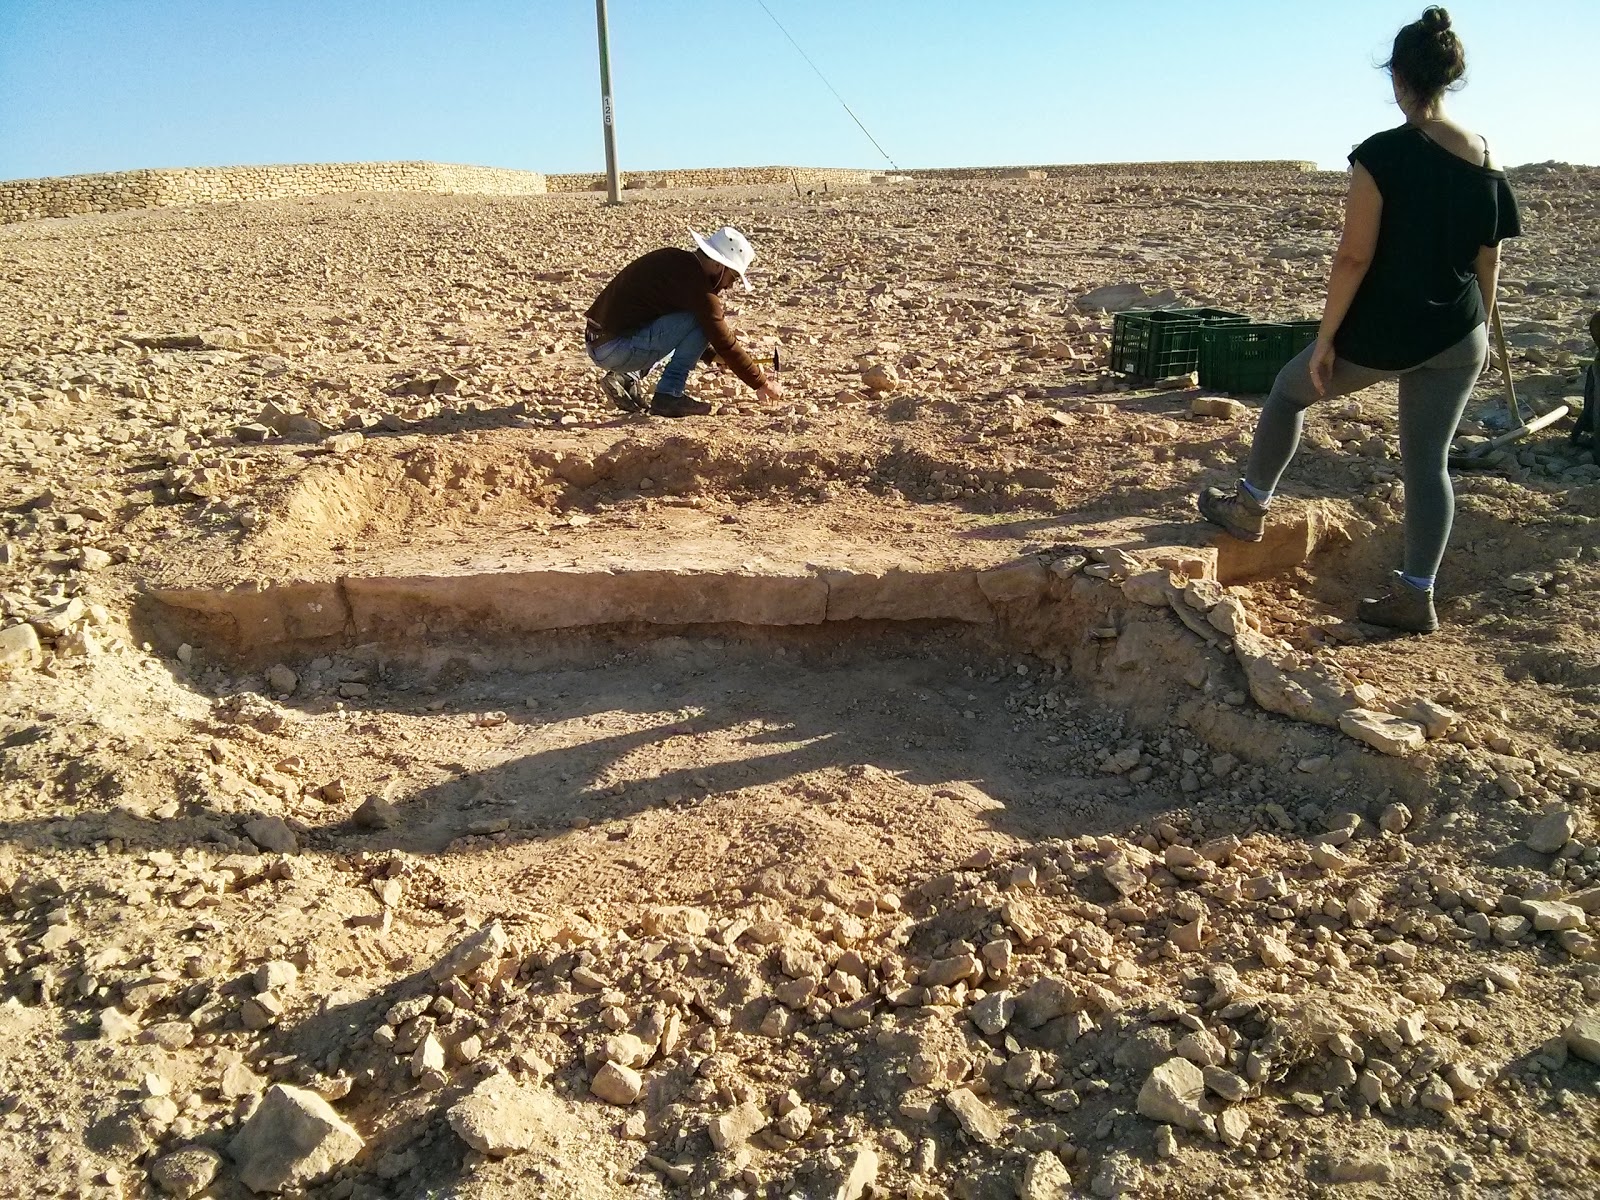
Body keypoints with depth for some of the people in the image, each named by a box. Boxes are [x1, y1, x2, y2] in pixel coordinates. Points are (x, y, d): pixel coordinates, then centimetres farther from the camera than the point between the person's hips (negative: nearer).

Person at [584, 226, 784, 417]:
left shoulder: (673, 258, 12)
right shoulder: (698, 288, -15)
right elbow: (725, 343, -10)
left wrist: (714, 356, 22)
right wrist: (762, 384, 0)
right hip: (615, 349, -9)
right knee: (699, 322, -12)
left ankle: (625, 378, 11)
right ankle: (668, 396, -6)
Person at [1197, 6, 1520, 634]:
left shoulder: (1381, 155, -16)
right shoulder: (1485, 157, 3)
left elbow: (1354, 258, -18)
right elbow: (1488, 260, 9)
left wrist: (1325, 340, -11)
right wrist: (1477, 329, 21)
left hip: (1381, 333, -5)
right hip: (1458, 340, 5)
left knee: (1289, 391, 21)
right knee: (1429, 463, 11)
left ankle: (1250, 506, 34)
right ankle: (1415, 595, 16)